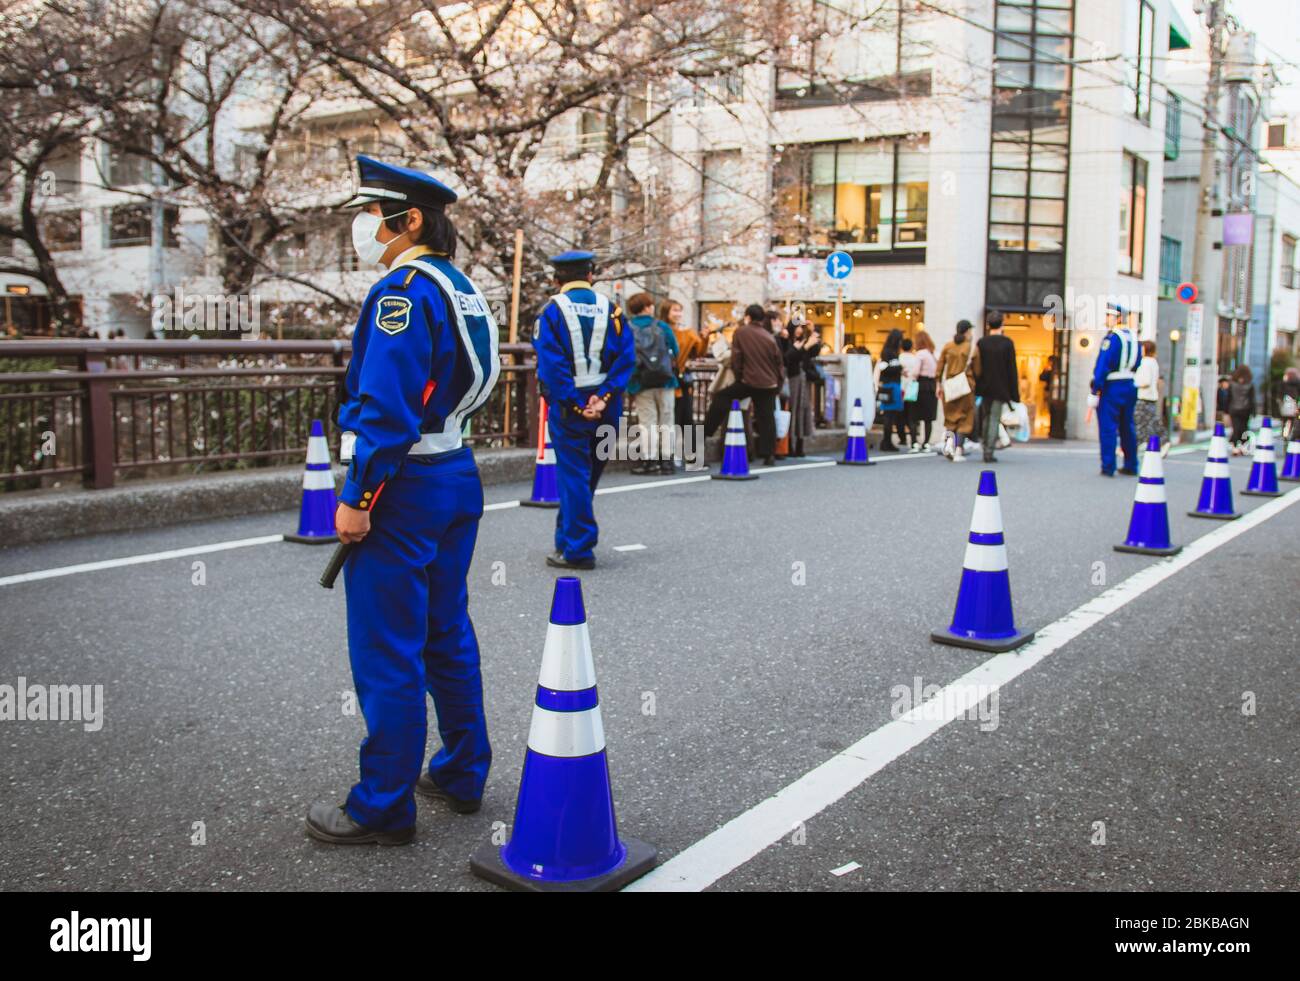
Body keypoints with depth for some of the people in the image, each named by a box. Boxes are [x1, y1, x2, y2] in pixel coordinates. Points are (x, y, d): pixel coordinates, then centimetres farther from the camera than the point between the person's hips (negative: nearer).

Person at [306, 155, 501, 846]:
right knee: (447, 634, 18)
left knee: (386, 653, 0)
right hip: (456, 476, 10)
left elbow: (387, 408, -23)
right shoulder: (459, 288, 13)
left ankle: (383, 808, 11)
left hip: (403, 486, -10)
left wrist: (356, 497, -19)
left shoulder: (403, 290, -16)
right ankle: (462, 774, 29)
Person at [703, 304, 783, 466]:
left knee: (720, 397, 11)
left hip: (749, 381, -4)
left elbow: (736, 358, -3)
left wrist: (739, 376, 10)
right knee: (767, 418, 6)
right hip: (769, 384, 4)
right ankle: (769, 455, 5)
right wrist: (777, 383, 19)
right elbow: (778, 360, 11)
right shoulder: (769, 336, 9)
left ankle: (706, 431, 11)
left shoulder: (740, 332, 0)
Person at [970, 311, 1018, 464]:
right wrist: (1014, 392, -2)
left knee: (985, 418, 17)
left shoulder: (981, 343, -2)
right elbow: (1012, 369, -6)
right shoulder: (1008, 343, -7)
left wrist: (977, 386, 9)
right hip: (1001, 388, -2)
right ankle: (989, 452, -3)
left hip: (984, 388, 2)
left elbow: (975, 367, -2)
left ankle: (985, 449, 22)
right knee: (995, 419, 1)